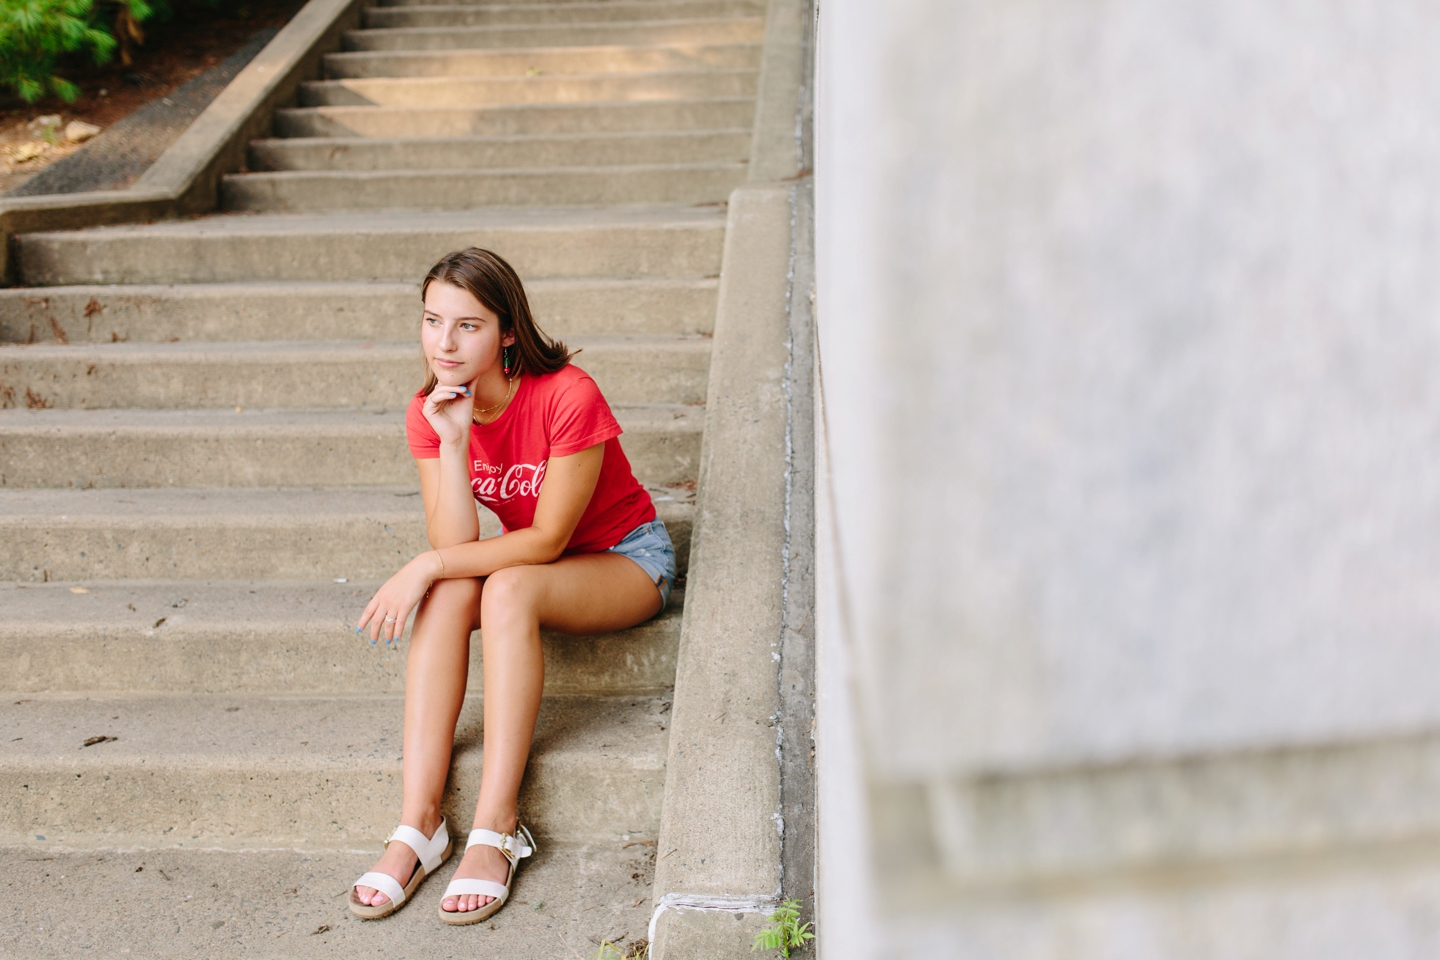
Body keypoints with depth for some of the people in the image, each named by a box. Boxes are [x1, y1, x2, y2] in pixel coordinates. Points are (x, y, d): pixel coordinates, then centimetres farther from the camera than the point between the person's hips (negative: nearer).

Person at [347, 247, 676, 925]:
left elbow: (548, 540, -24)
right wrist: (453, 441, -28)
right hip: (529, 562, 5)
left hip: (627, 558, -5)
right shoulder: (430, 412, -9)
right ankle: (418, 826, -28)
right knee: (448, 593, -26)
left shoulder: (566, 396, -26)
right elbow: (455, 547, -18)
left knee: (507, 588, -33)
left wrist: (426, 565, -27)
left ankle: (494, 831, -32)